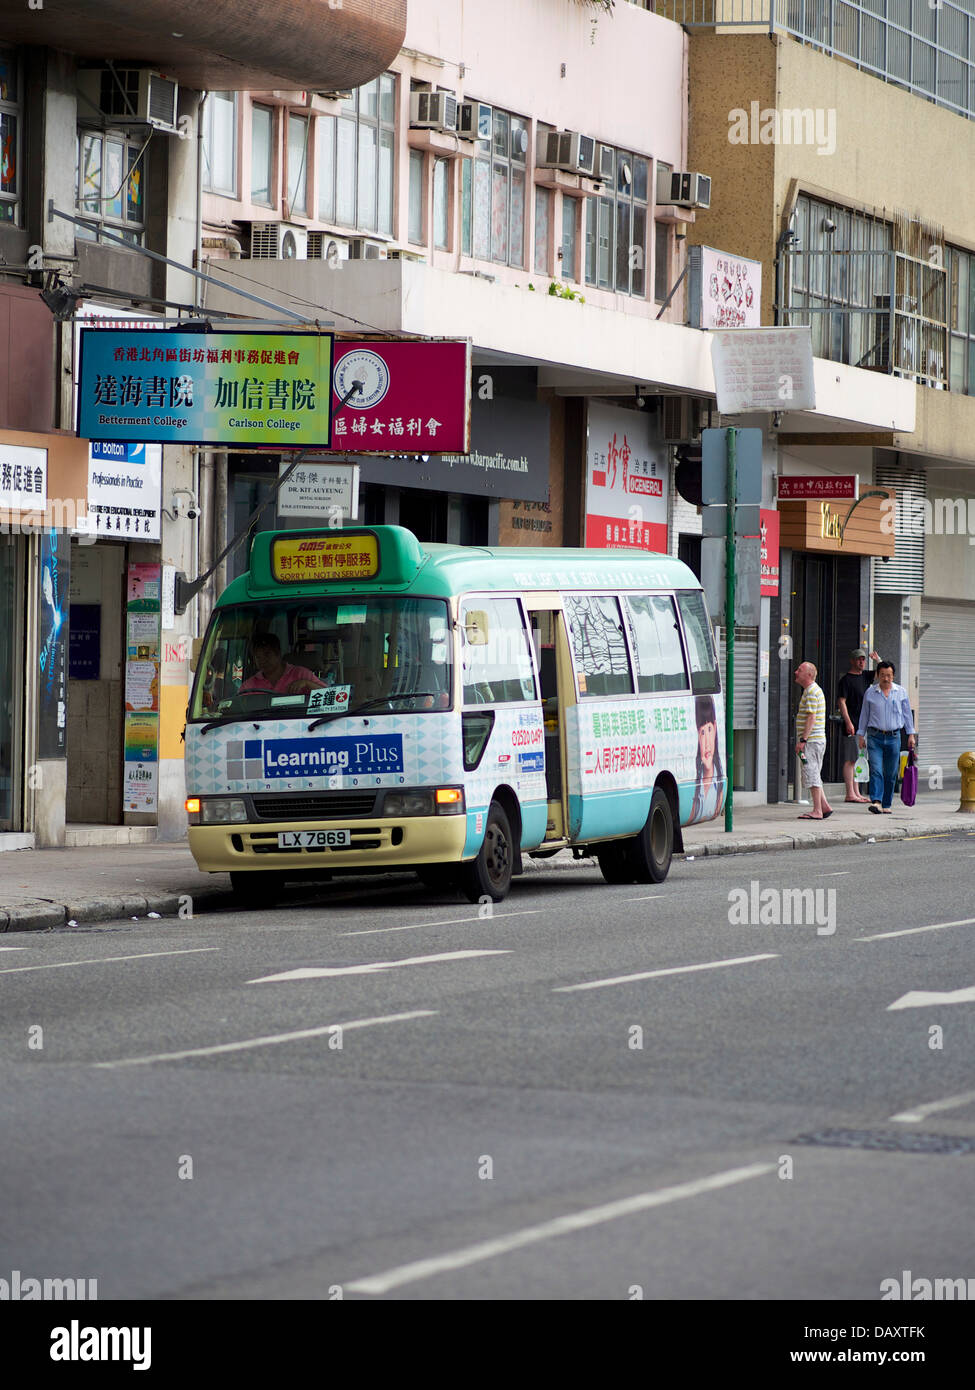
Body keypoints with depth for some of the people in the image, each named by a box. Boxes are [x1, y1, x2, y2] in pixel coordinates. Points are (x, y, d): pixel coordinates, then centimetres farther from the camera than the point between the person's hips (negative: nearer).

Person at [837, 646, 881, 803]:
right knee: (850, 760, -7)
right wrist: (848, 722, -18)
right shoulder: (846, 679, -7)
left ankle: (857, 793, 15)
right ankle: (850, 794, -8)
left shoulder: (865, 676, 14)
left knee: (857, 760, 11)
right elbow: (842, 702, -12)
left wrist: (878, 660, 4)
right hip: (852, 725, -8)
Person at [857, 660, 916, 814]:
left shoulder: (901, 692, 6)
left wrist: (911, 734, 9)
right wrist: (861, 735, 10)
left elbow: (907, 714, 13)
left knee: (890, 773, 3)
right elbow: (864, 715, 12)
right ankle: (876, 801, -23)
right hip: (875, 737, -1)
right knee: (876, 770, -15)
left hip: (893, 737, 1)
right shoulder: (870, 693, 5)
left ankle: (886, 804, 12)